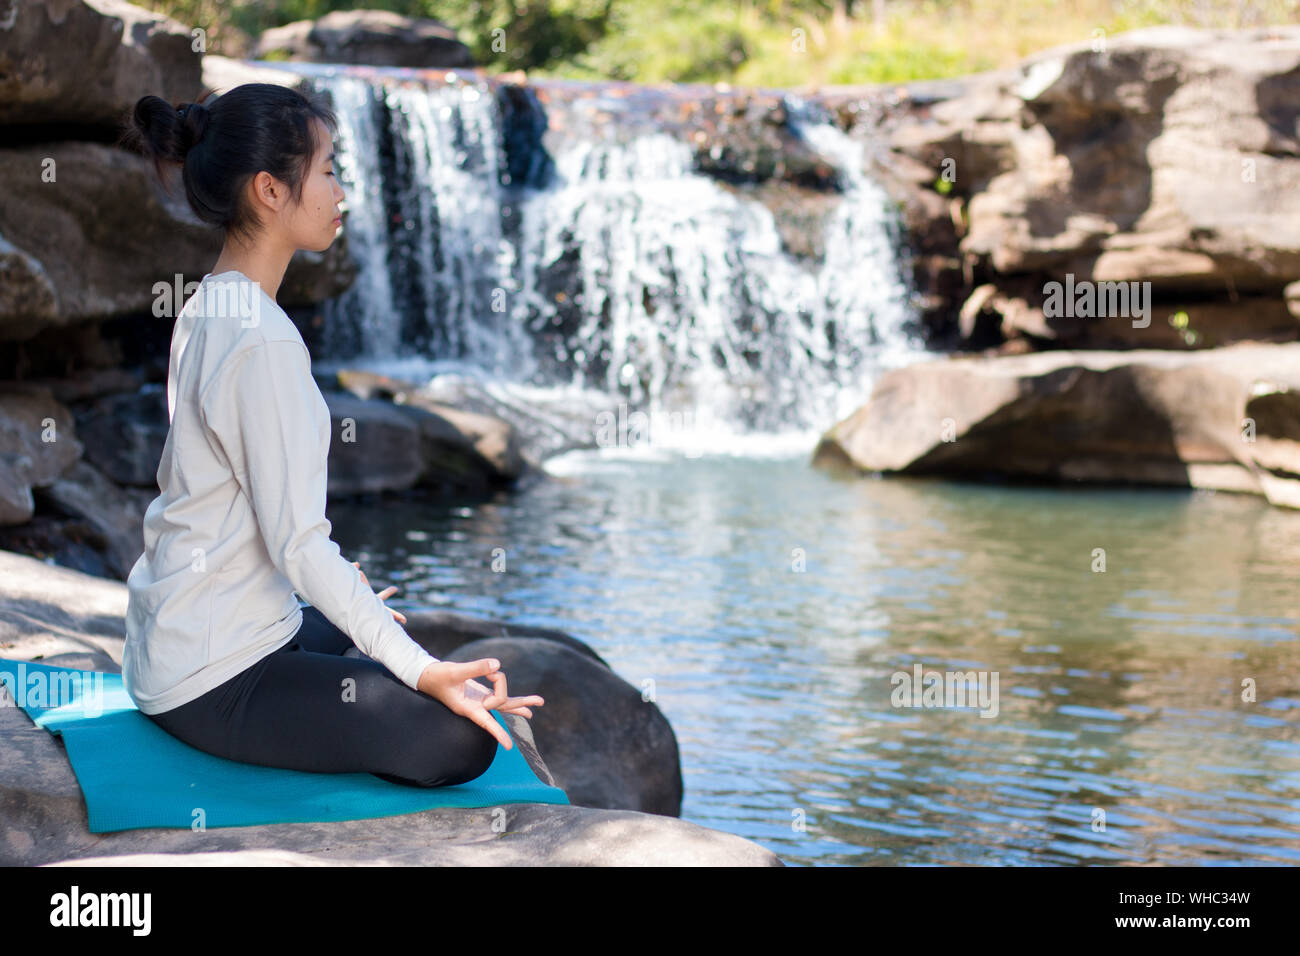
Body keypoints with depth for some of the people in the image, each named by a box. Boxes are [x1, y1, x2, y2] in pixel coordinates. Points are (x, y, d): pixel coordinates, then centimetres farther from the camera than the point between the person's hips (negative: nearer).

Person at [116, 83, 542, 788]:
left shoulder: (204, 310, 7)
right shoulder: (261, 343, -23)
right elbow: (298, 541, -25)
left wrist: (340, 590, 29)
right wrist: (422, 672, -24)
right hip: (213, 681, -10)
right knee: (461, 736, -17)